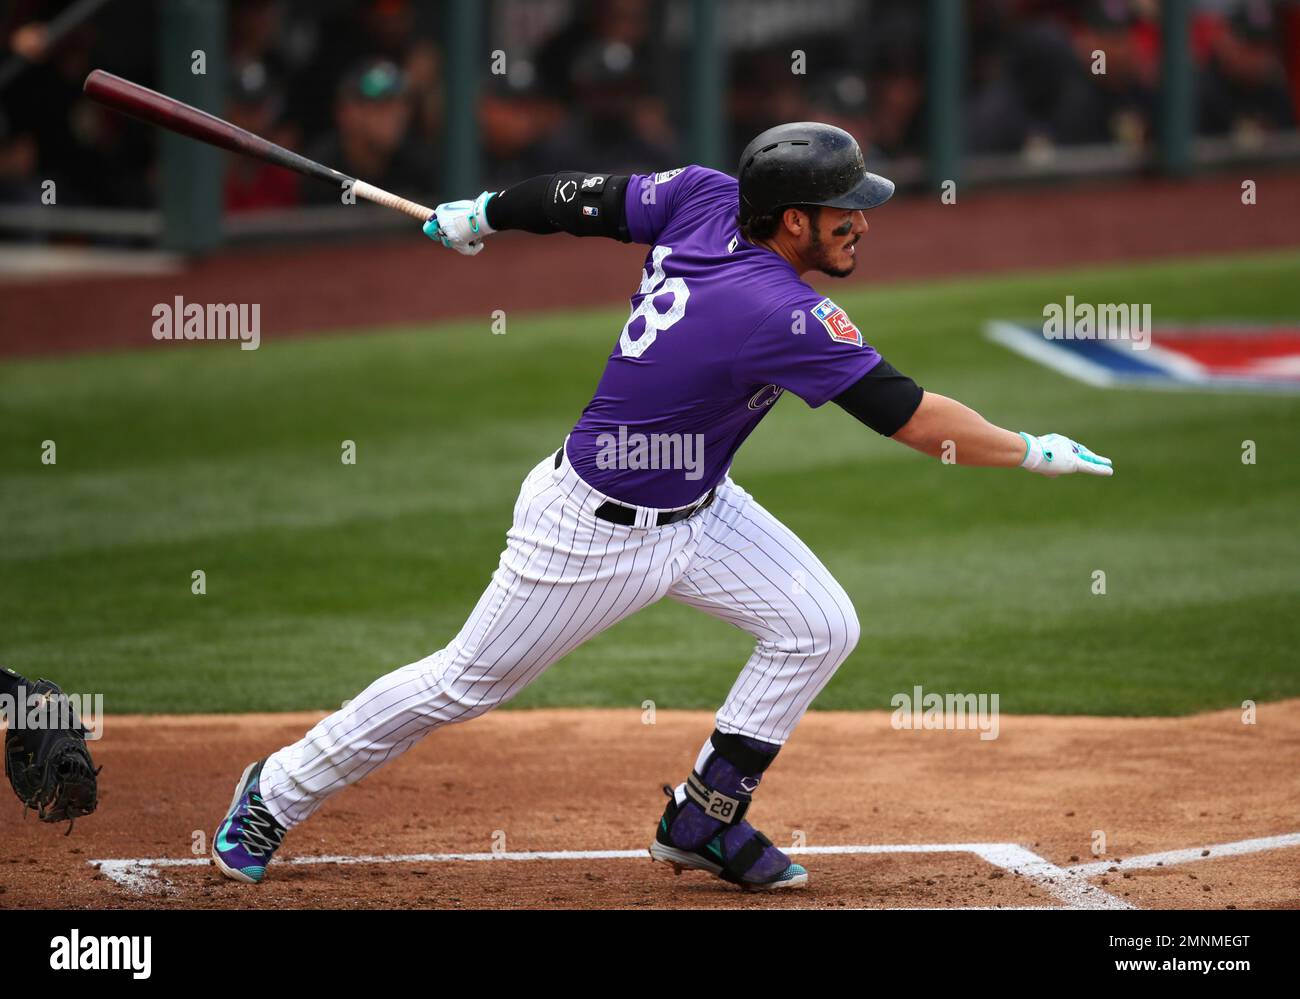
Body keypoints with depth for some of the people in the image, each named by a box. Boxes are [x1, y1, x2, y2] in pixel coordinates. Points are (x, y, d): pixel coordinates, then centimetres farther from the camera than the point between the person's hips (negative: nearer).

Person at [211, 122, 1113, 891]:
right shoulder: (782, 315, -34)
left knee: (820, 625, 1)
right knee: (465, 684, 5)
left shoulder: (706, 198, -12)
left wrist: (484, 214, 17)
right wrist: (1034, 452, -20)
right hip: (598, 532, -9)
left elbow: (589, 201, 1)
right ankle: (277, 796, 23)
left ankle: (704, 818, 15)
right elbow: (911, 418, -31)